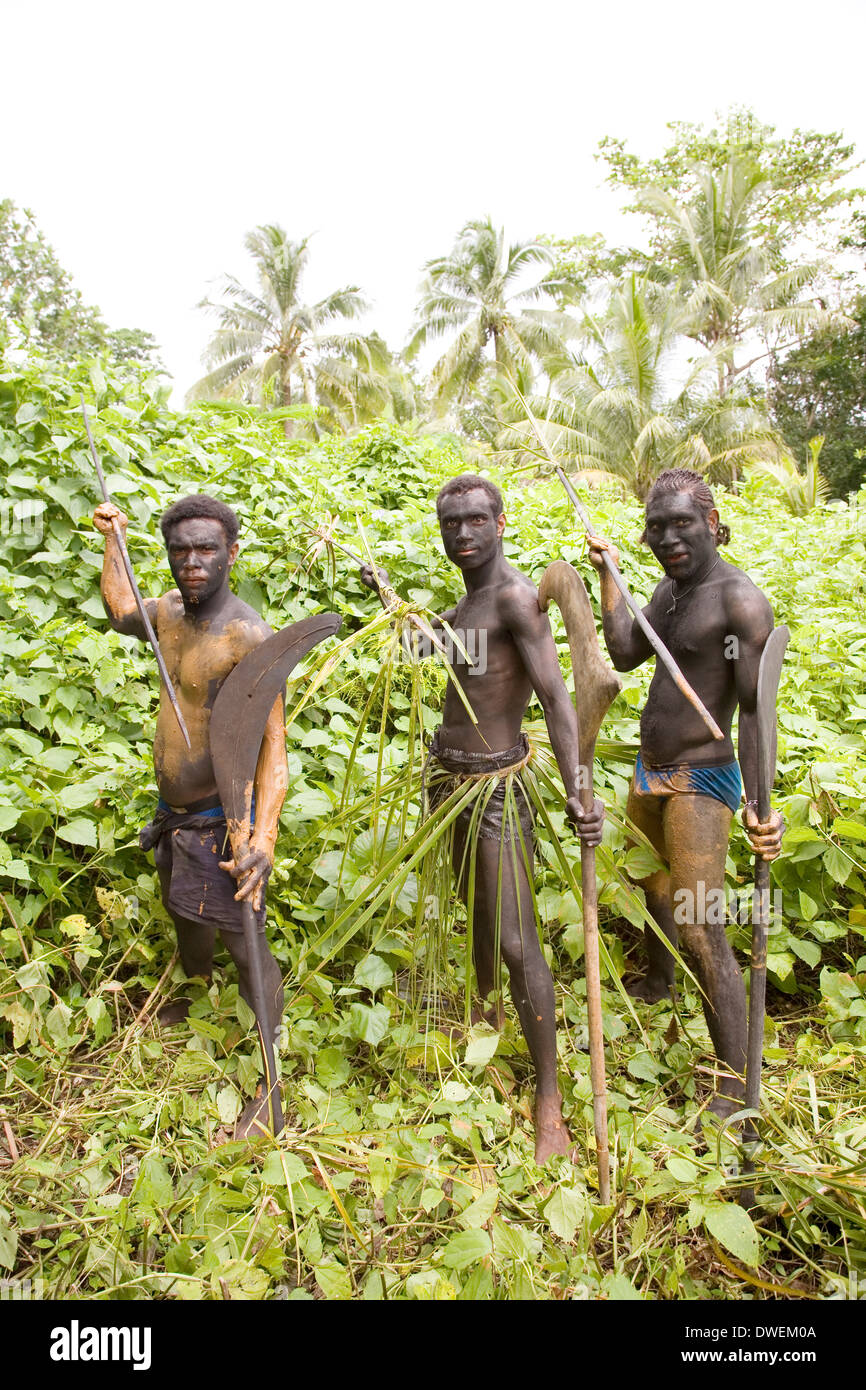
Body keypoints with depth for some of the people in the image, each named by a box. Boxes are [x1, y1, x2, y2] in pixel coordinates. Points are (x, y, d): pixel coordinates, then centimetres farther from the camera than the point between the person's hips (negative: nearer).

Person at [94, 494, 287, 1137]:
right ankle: (195, 1001, 57)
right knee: (185, 916, 28)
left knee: (245, 946, 0)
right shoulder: (171, 609, 1)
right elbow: (121, 612, 26)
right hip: (174, 816, 8)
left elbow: (273, 743, -29)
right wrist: (112, 537, 27)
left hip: (221, 819, -8)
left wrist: (265, 833, -42)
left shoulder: (249, 637, -24)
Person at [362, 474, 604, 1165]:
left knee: (518, 945, -7)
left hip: (496, 785, -9)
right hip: (448, 776, 9)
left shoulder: (517, 595, -18)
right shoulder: (468, 601, 9)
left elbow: (556, 697, -28)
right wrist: (388, 591, 32)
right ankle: (485, 1010, 50)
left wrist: (578, 794, -39)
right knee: (475, 906, 26)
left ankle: (550, 1103, 6)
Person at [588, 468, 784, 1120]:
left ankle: (733, 1095, 3)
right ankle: (658, 983, 56)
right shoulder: (670, 588, 7)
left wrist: (756, 804, -33)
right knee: (651, 884, 28)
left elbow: (755, 708, -24)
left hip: (701, 782, -9)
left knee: (704, 935, -9)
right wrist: (609, 574, 1)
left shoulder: (741, 599, -19)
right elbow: (625, 656, 3)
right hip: (649, 772, 9)